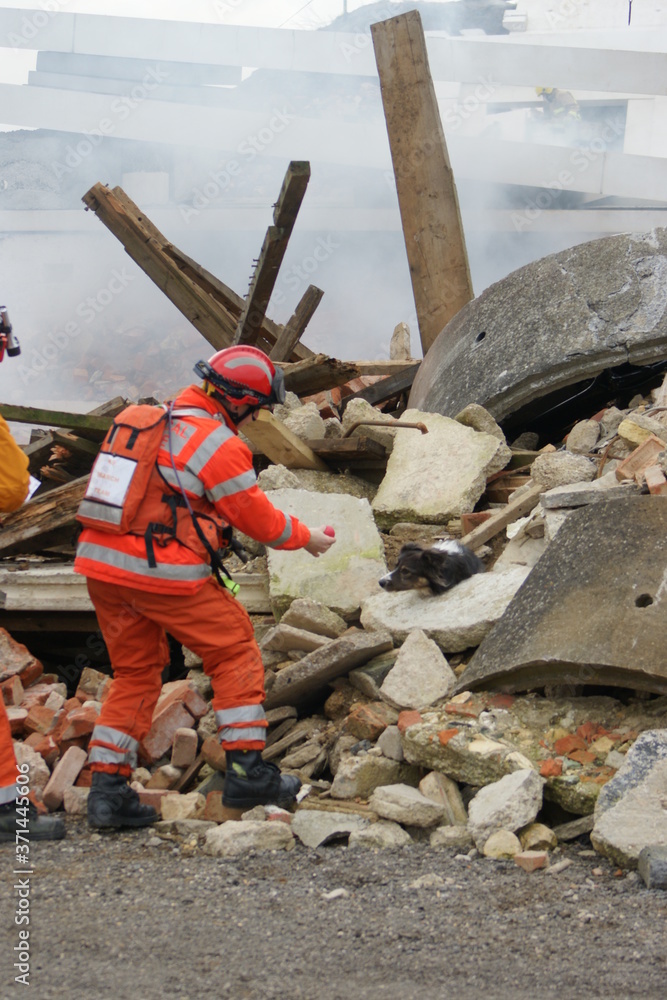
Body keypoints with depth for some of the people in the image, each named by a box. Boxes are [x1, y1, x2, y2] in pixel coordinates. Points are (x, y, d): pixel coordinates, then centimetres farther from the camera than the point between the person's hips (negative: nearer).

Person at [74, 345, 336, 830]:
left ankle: (107, 789, 9)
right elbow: (261, 520, -2)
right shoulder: (220, 445, -10)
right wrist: (308, 539, 15)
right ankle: (247, 772, 7)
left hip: (101, 563, 7)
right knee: (236, 653, 9)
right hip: (166, 572, -7)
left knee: (135, 671, 17)